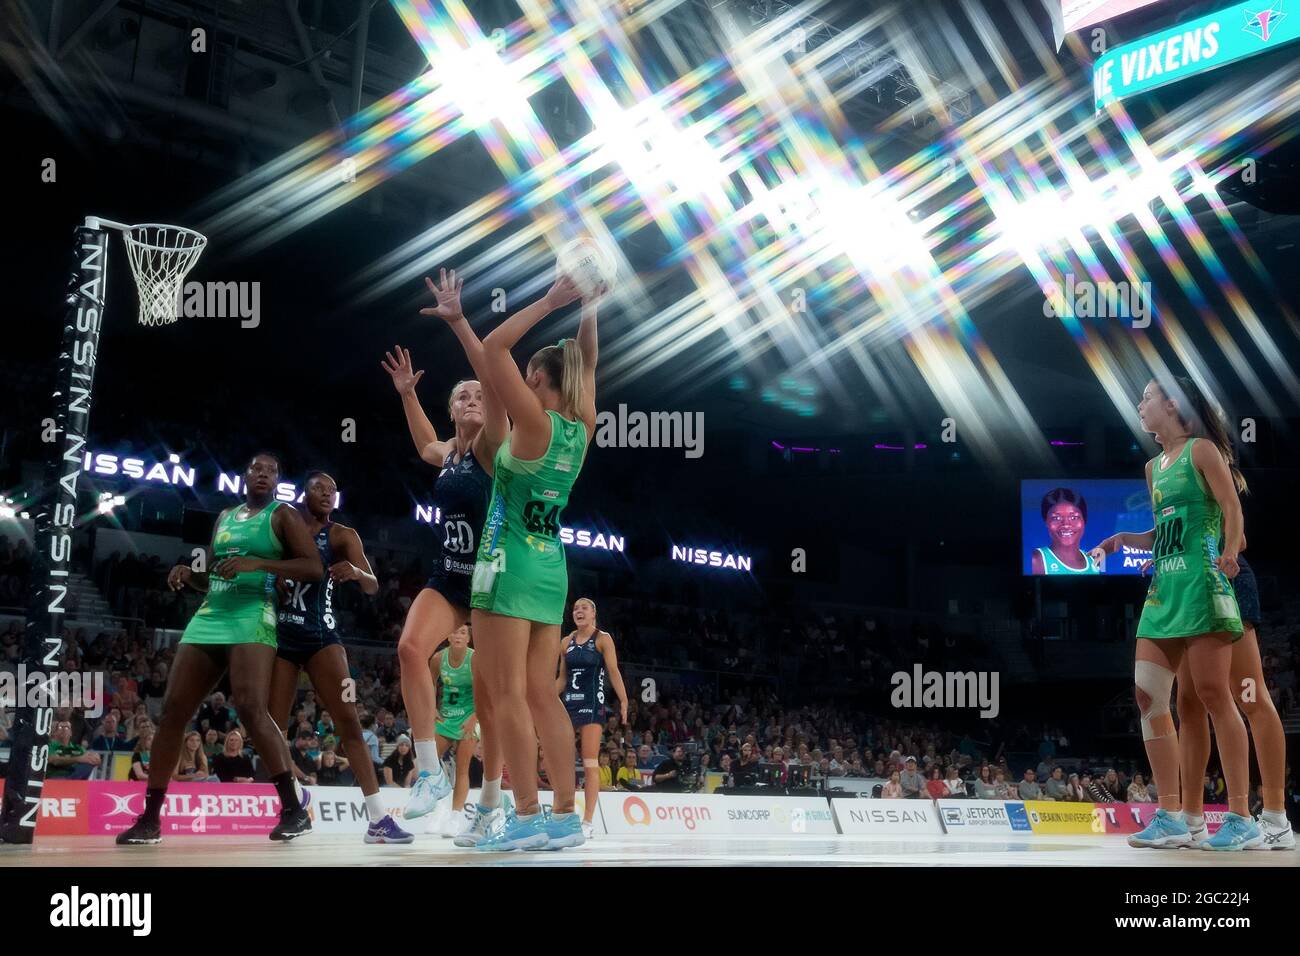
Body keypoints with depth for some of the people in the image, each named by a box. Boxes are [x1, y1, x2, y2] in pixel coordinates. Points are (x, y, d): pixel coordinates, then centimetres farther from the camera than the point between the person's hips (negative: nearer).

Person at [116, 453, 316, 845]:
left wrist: (258, 563, -21)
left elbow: (313, 567, -10)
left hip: (252, 618, -7)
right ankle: (149, 819, 4)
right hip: (208, 618, 7)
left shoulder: (282, 515, 3)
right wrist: (189, 574, 7)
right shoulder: (225, 517, 22)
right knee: (172, 710, -1)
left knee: (251, 709, -24)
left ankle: (294, 810, -21)